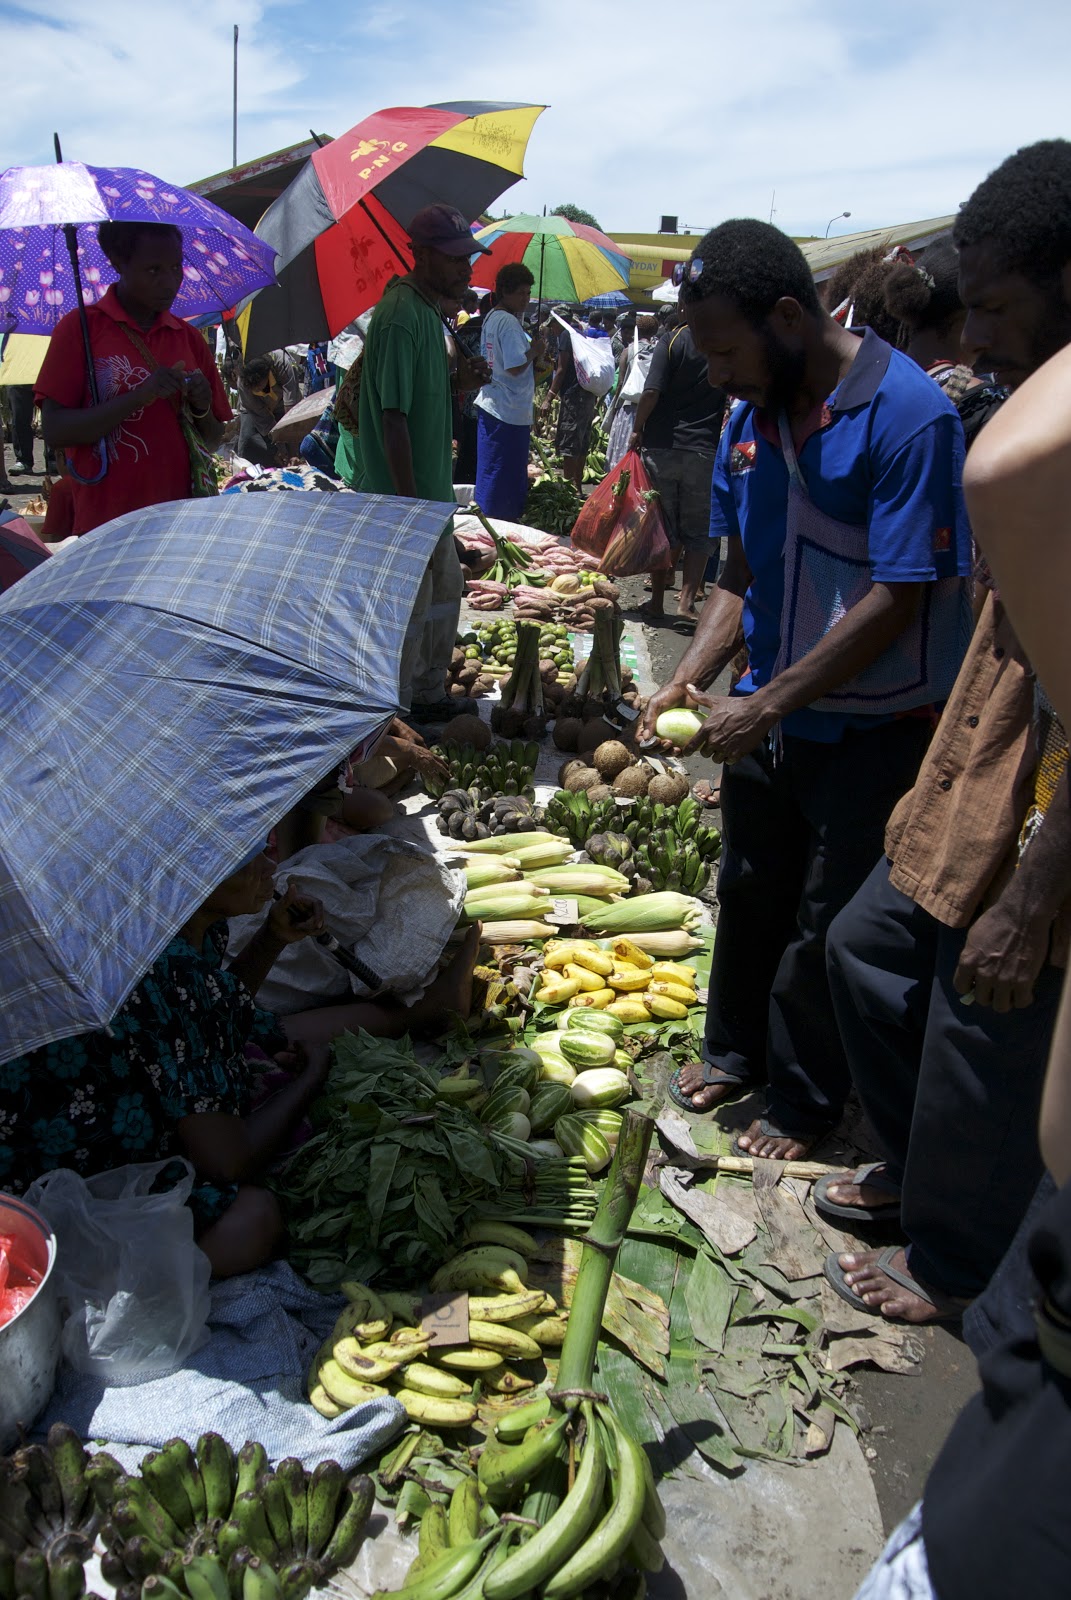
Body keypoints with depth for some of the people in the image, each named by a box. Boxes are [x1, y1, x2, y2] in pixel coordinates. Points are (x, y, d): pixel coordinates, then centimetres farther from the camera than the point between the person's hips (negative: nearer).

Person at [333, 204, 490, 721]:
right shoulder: (400, 317, -20)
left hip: (430, 490, 10)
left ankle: (429, 696, 36)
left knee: (444, 592, 21)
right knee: (405, 614, -1)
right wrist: (411, 507, -25)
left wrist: (458, 380, 1)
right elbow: (393, 418, -24)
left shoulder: (428, 310, 11)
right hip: (402, 498, -10)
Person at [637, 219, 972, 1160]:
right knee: (750, 894, 19)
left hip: (874, 728, -6)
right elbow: (742, 576, 9)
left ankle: (804, 1103, 28)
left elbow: (894, 602, -23)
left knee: (829, 925, 7)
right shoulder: (752, 415, 3)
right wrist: (690, 682, -5)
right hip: (771, 712, 7)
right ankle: (735, 1053, 41)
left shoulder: (907, 415, -21)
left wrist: (765, 706, -22)